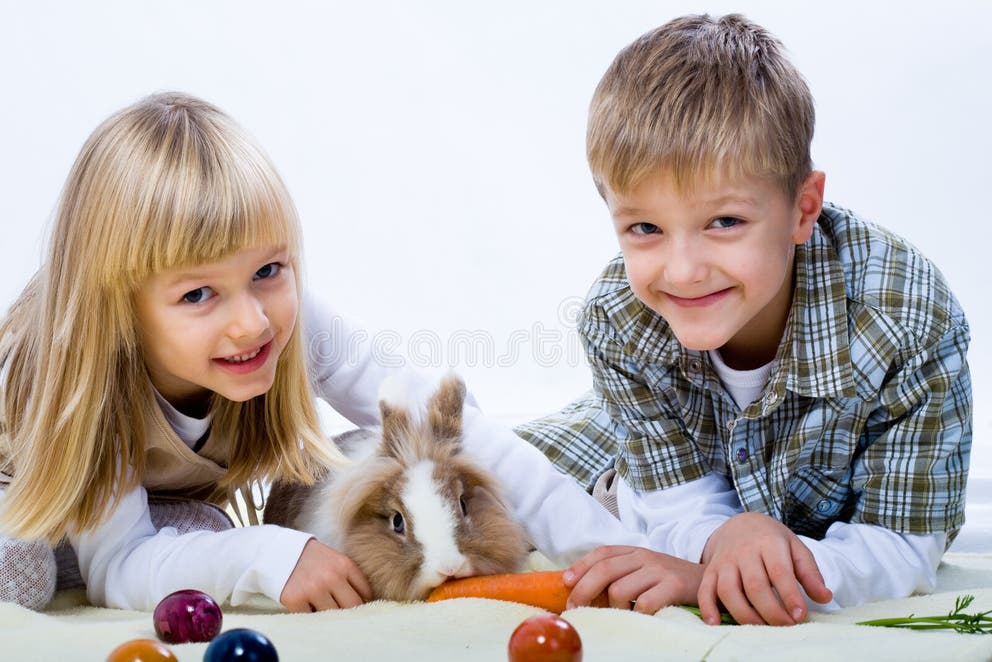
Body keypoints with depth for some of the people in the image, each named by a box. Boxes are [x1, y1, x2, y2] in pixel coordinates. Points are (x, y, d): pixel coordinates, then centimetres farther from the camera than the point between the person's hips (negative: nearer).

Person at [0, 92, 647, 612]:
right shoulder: (78, 369, -38)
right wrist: (265, 556, -53)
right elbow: (115, 564, -36)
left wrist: (608, 547, -41)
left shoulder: (295, 321, -32)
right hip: (67, 516, -4)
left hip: (196, 509, 5)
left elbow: (447, 425, -31)